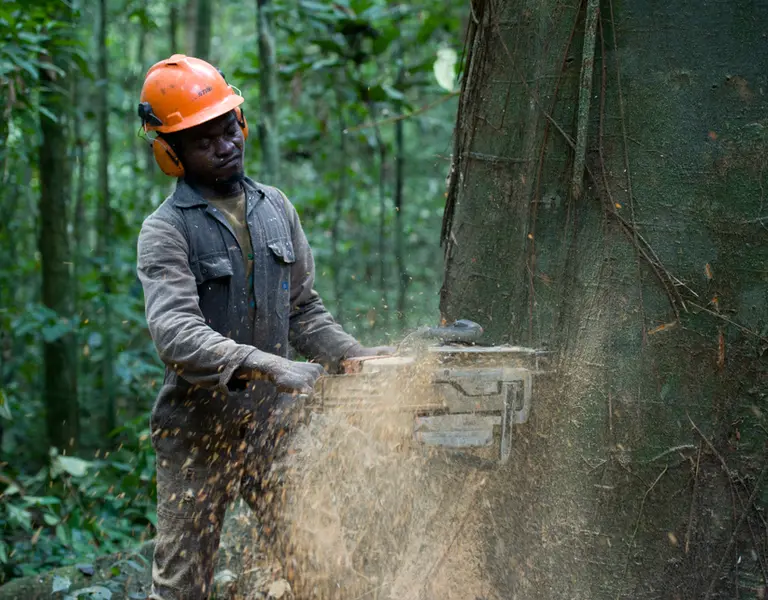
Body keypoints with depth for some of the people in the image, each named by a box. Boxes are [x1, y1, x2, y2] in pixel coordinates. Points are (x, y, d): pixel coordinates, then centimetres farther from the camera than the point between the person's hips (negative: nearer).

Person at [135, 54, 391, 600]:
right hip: (200, 429, -4)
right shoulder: (166, 231, -9)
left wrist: (352, 354, -1)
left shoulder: (276, 209, 9)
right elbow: (176, 333, -24)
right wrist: (267, 365, -35)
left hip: (275, 422, 4)